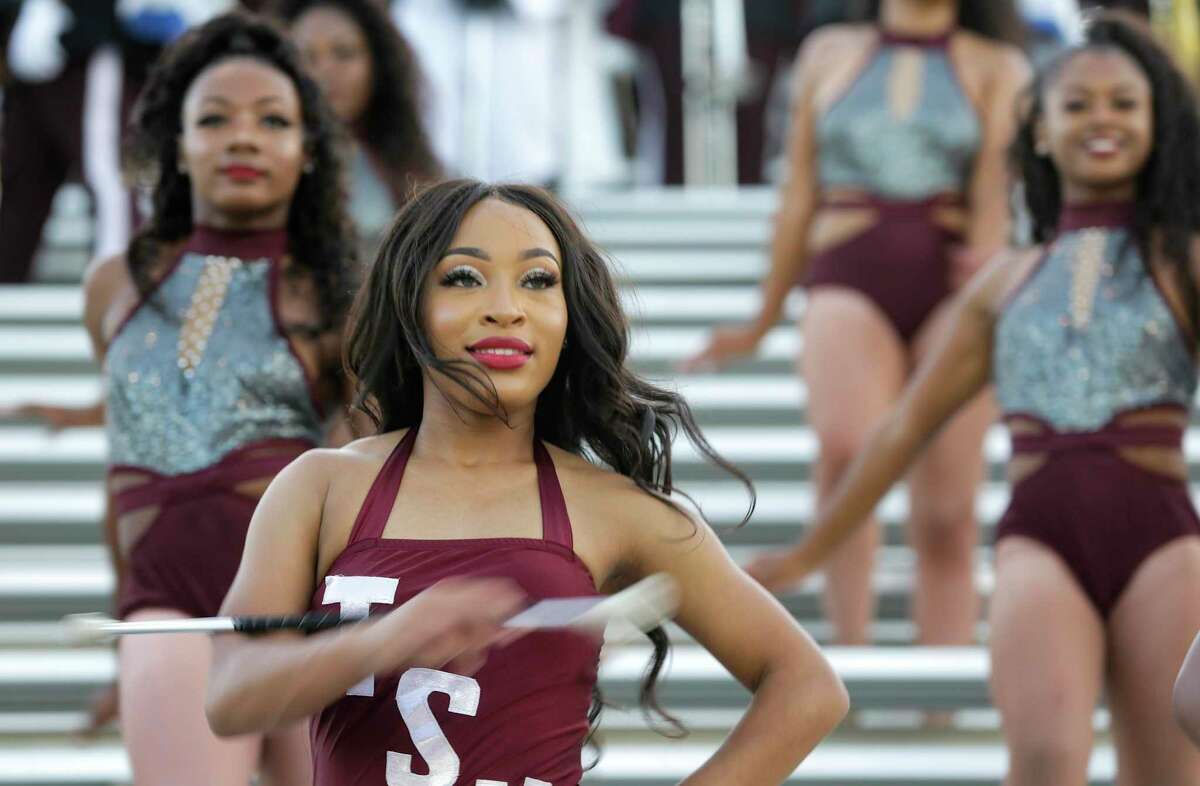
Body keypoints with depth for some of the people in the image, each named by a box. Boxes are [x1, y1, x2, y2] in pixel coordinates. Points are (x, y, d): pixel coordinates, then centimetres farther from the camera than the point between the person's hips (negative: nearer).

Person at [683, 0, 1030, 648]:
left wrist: (988, 255, -23)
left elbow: (998, 179, -4)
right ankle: (848, 651, -29)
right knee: (846, 446, -29)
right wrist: (763, 321, 21)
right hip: (848, 282, 0)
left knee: (945, 518, -4)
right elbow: (799, 198, 20)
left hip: (953, 295, 0)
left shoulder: (997, 67, 13)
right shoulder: (829, 53, 18)